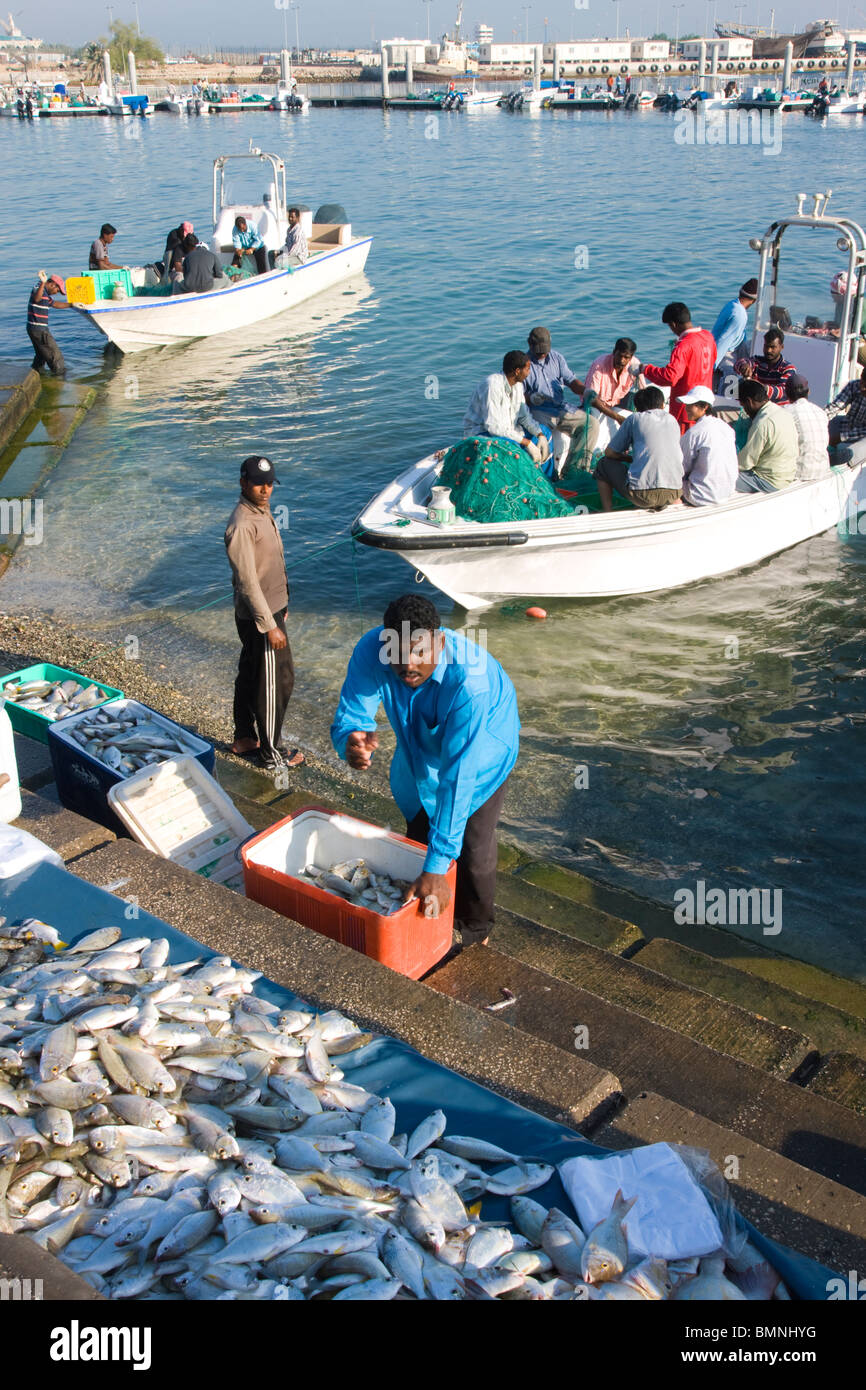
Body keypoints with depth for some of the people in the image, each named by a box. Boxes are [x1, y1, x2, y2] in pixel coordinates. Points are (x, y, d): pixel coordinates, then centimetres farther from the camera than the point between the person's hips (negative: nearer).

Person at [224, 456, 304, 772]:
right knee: (275, 683, 0)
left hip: (271, 608, 10)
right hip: (259, 616, -10)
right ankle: (272, 755, 12)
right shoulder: (242, 525, -24)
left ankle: (244, 739, 35)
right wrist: (270, 626, -23)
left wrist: (280, 607, 22)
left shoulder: (262, 511, 7)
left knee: (250, 675, 20)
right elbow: (247, 581, -25)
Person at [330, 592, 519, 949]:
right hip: (420, 742, 4)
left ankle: (474, 933, 26)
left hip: (483, 745, -4)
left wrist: (437, 866, -47)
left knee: (472, 847, -2)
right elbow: (349, 717, -29)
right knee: (417, 832, 16)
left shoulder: (470, 681, -45)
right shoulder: (371, 650, -33)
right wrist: (351, 741, -57)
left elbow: (459, 776, -45)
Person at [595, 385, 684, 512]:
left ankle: (607, 513, 10)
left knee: (604, 464, 21)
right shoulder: (672, 420, 19)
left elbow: (609, 452, 14)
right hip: (673, 493, 4)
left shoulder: (634, 419, 9)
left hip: (641, 495, -4)